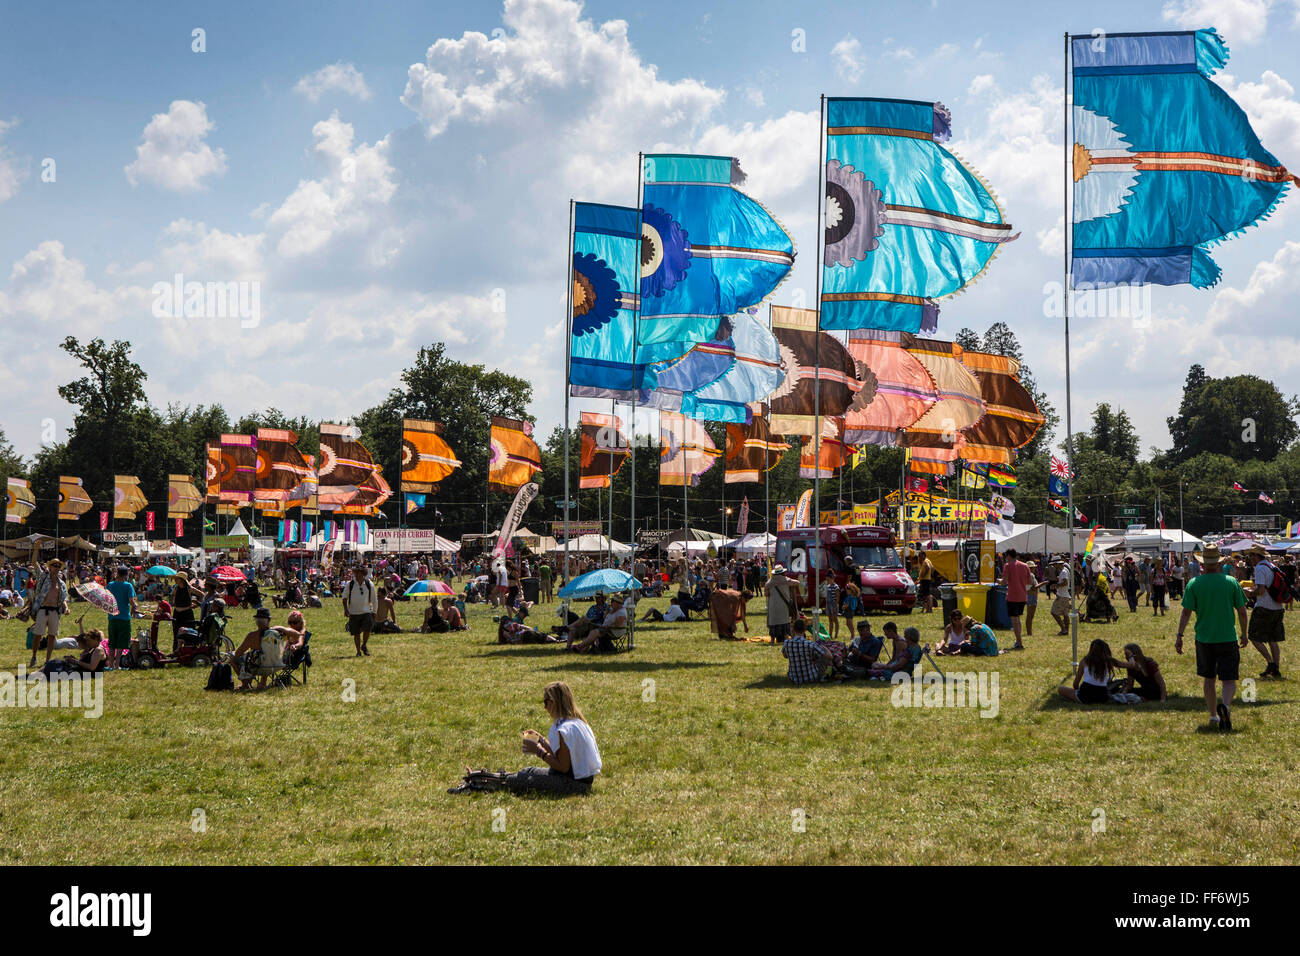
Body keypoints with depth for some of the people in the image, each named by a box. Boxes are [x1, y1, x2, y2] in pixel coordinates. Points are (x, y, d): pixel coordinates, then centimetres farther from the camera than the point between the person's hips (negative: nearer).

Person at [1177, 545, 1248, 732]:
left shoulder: (1194, 584, -4)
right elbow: (1242, 611, 1)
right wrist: (1244, 634, 14)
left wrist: (1179, 636, -1)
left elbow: (1186, 612, -7)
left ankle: (1213, 716, 20)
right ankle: (1225, 704, -29)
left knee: (1208, 678, 17)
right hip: (1228, 638, -1)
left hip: (1204, 639, 1)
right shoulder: (1231, 583, -3)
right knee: (1229, 680, 0)